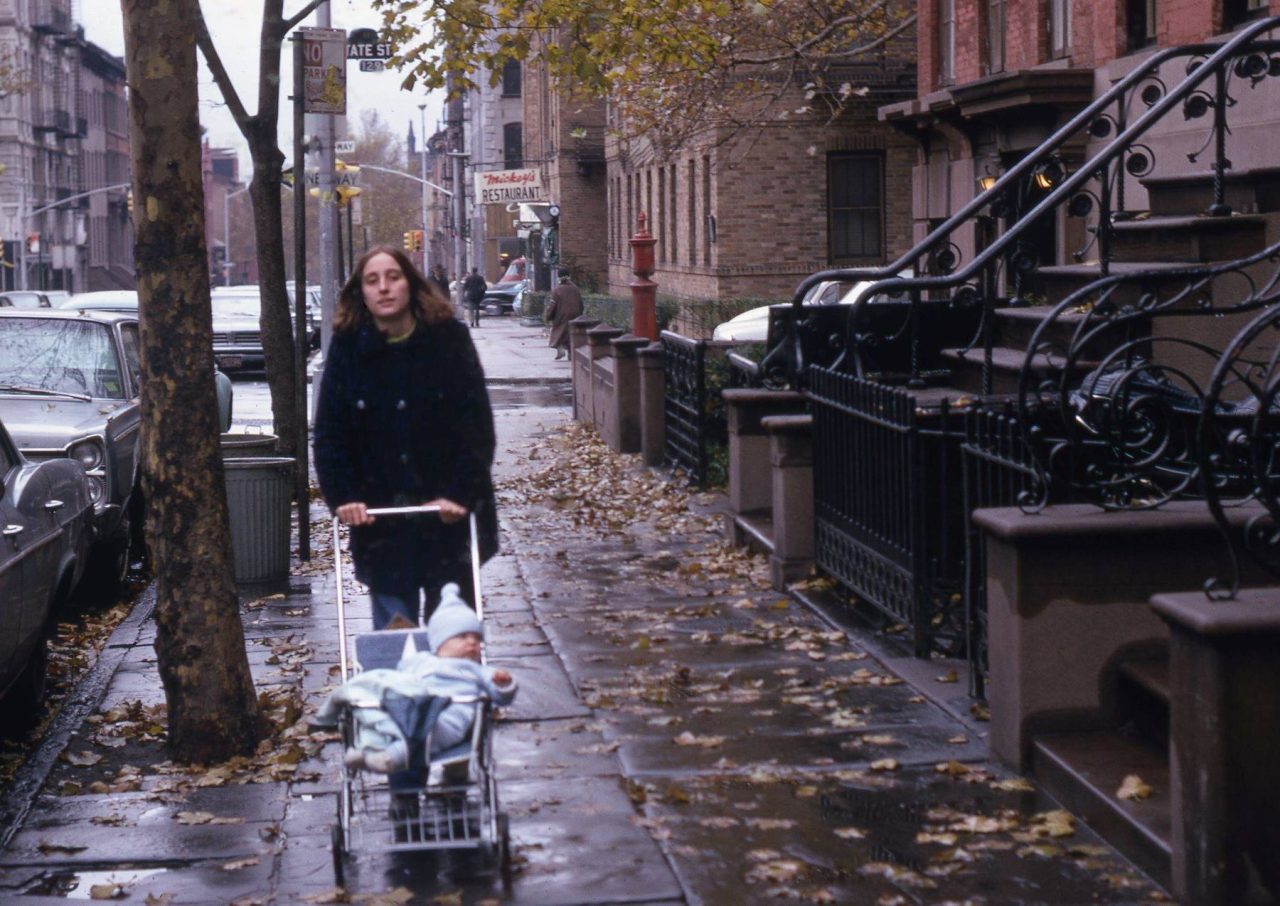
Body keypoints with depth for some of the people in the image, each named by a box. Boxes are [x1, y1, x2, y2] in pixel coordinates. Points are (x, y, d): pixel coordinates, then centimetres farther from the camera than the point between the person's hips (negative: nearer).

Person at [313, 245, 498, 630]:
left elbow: (476, 425, -7)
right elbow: (330, 433, 0)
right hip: (379, 521, 1)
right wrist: (343, 497, -13)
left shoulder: (449, 339, -4)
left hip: (448, 516, -1)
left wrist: (461, 493, -17)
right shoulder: (347, 346, 0)